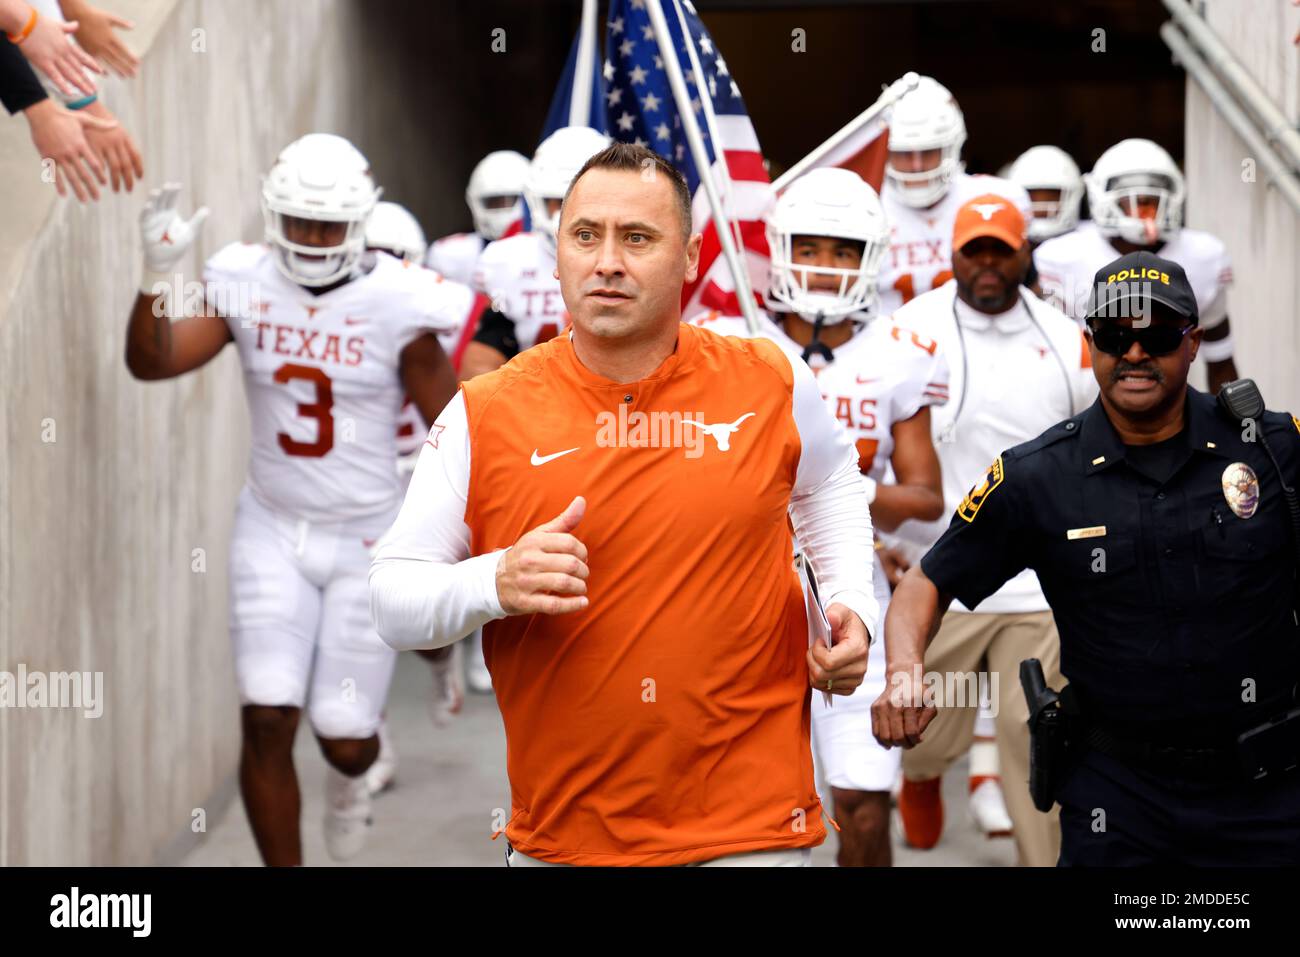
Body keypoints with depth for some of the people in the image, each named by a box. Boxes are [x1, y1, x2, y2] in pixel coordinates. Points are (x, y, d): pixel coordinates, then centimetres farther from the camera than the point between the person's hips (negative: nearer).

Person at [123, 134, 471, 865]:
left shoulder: (395, 305, -12)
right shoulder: (246, 288, -4)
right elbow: (151, 363, -12)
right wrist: (158, 274, -26)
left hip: (367, 539, -2)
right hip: (274, 531, 2)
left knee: (344, 734, 1)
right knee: (266, 721, -7)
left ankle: (351, 775, 41)